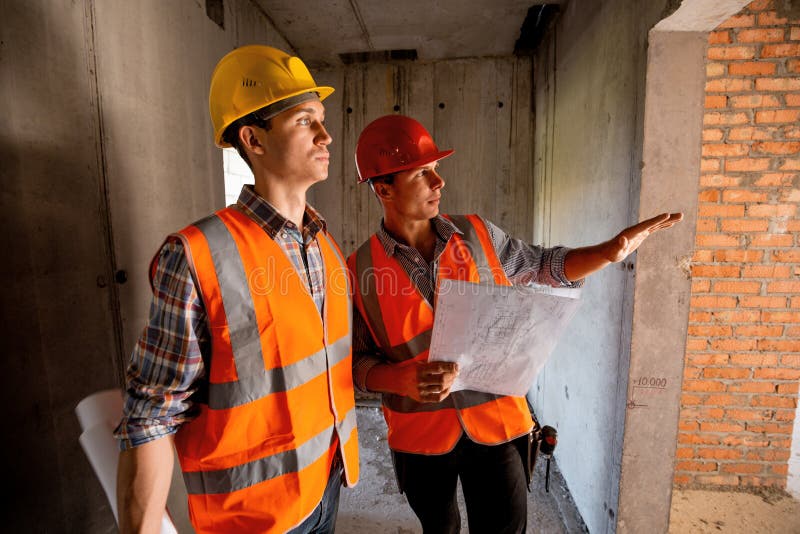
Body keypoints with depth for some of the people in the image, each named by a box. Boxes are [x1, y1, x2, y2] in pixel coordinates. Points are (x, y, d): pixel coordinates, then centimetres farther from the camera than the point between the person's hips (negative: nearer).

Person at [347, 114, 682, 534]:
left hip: (498, 423, 0)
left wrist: (609, 252, -8)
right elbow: (358, 361, -7)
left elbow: (542, 265, 6)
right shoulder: (359, 270, -12)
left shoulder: (476, 235, -7)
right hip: (419, 436, 1)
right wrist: (405, 381, -25)